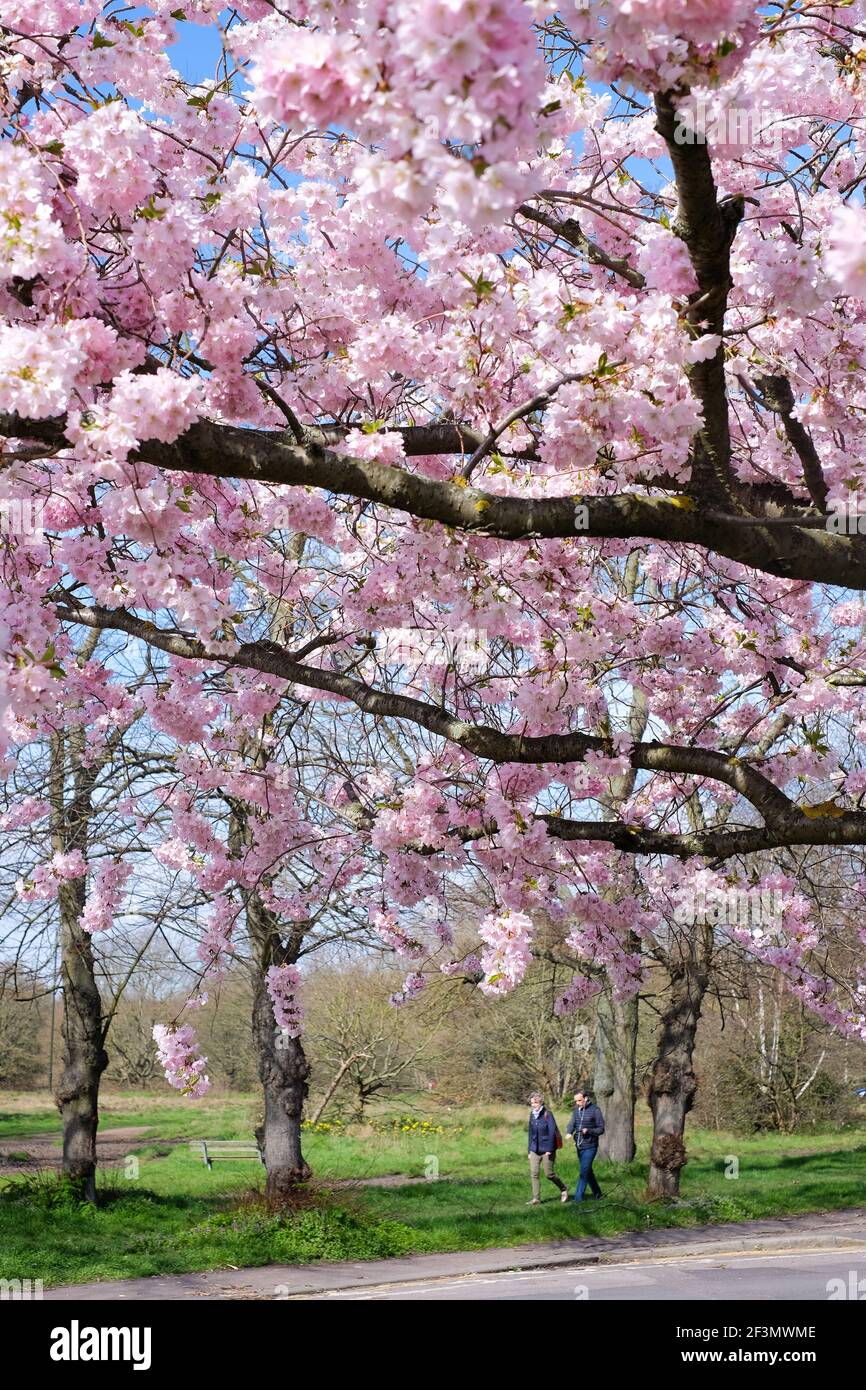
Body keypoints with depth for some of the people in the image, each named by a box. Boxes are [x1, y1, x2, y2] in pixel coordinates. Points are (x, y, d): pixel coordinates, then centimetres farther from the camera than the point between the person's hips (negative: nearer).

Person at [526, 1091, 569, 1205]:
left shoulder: (547, 1114, -11)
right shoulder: (532, 1115, 7)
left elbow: (552, 1132, -14)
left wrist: (549, 1149, -18)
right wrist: (530, 1150, 14)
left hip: (546, 1150, -6)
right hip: (535, 1150, 6)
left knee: (549, 1174, 1)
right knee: (533, 1173, -2)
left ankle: (564, 1189, 24)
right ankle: (536, 1198, 4)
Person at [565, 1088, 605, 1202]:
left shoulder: (595, 1110, -9)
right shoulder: (576, 1110, 8)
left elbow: (601, 1129, -7)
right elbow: (571, 1124, -2)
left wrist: (588, 1131, -24)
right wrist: (569, 1133, -24)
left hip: (590, 1147, -6)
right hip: (579, 1146, 6)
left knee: (584, 1171, -9)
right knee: (587, 1171, 15)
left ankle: (578, 1197, -7)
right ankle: (597, 1194, 30)